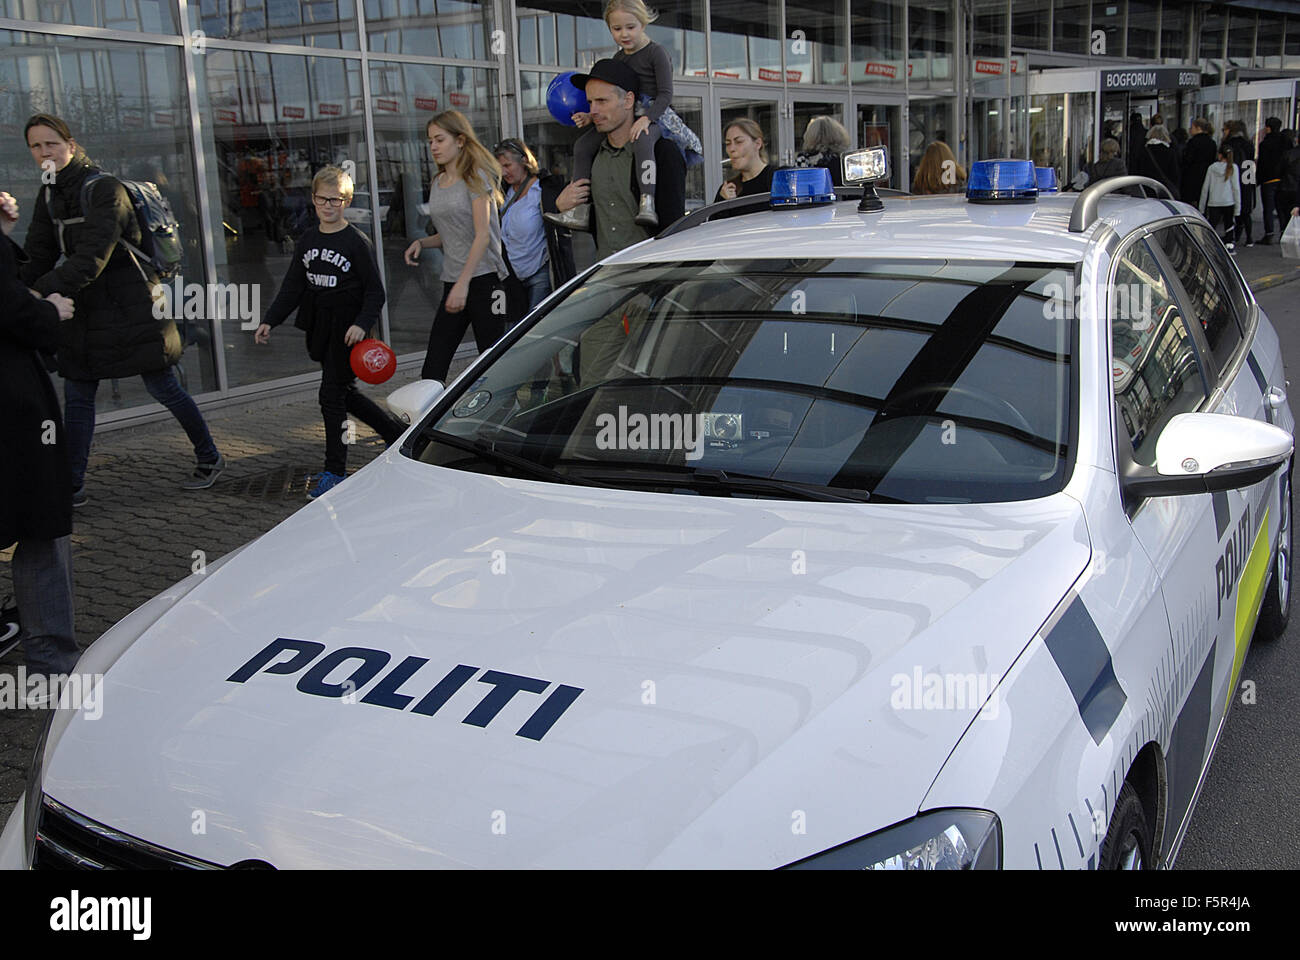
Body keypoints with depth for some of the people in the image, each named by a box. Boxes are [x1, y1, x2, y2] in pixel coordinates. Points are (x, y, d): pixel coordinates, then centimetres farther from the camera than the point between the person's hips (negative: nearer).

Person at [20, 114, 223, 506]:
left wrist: (40, 294, -33)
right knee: (76, 397, 7)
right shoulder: (50, 197, 8)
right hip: (84, 312, 7)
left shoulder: (103, 190, -17)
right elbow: (37, 260, 6)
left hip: (131, 308, -7)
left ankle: (210, 458, 20)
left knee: (162, 388, 1)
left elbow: (91, 258, -26)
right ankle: (72, 488, 15)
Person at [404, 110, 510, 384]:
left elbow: (482, 235, -12)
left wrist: (463, 284, -19)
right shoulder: (437, 184, 17)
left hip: (483, 280, -7)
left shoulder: (475, 177, -4)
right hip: (452, 282, 7)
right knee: (433, 371, -1)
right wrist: (422, 243, 5)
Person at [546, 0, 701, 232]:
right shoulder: (618, 58, 17)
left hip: (656, 115, -8)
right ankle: (580, 210, -5)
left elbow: (665, 93, -13)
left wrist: (646, 118, -29)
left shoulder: (656, 52, -5)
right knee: (583, 144, -4)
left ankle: (647, 205, -48)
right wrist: (592, 117, 7)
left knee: (642, 141, -41)